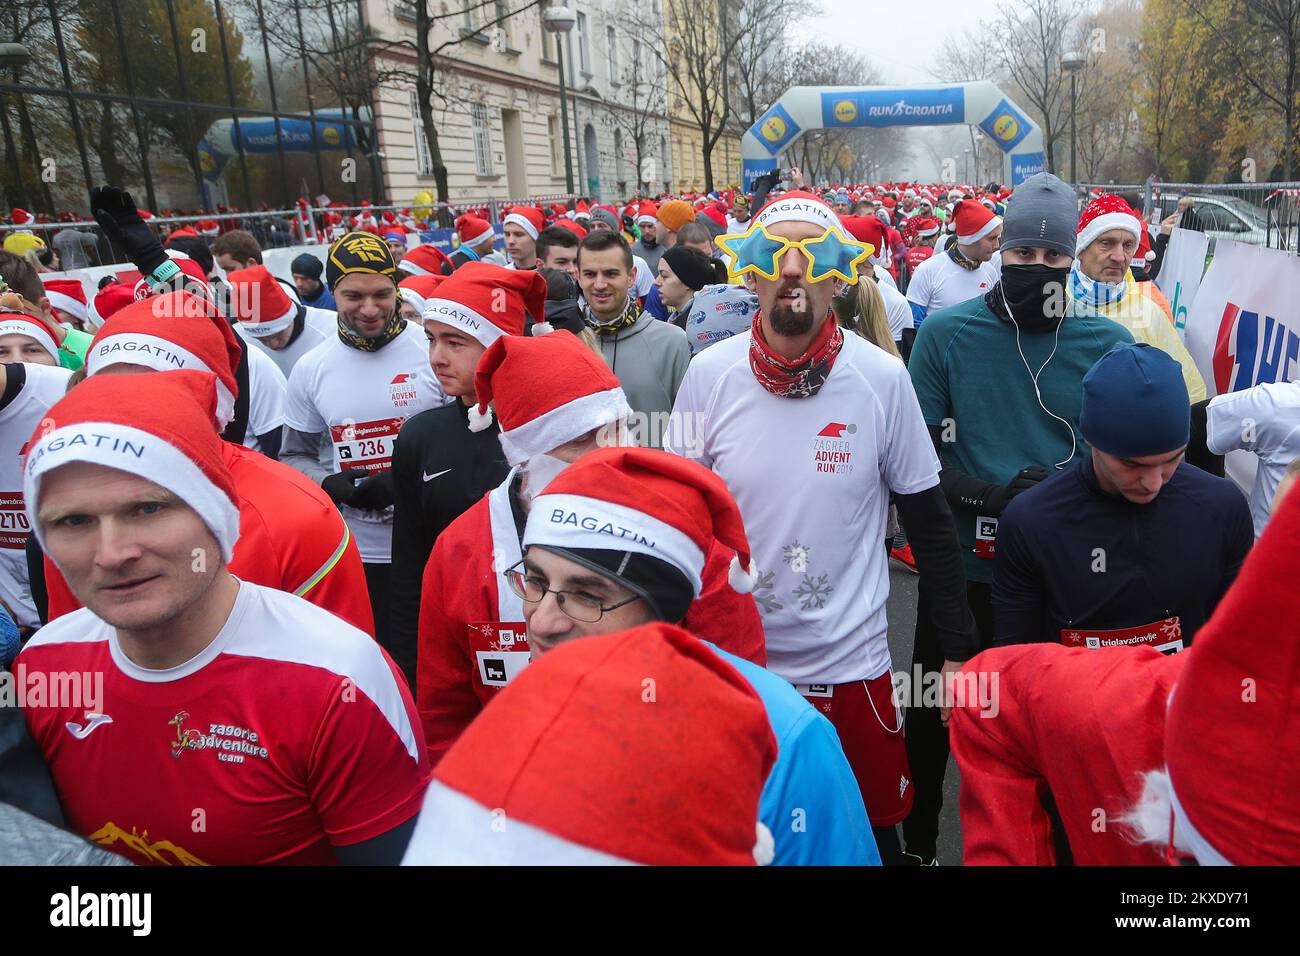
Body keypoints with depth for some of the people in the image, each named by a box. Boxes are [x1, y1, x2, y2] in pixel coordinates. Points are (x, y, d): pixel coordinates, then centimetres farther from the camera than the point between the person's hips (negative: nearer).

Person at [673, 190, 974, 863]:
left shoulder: (882, 378, -10)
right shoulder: (709, 375, -8)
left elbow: (929, 522, -1)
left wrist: (959, 647, 2)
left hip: (851, 665, -1)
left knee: (870, 833, 17)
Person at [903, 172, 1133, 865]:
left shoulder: (1108, 343, -1)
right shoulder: (946, 333, -6)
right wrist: (987, 494, -22)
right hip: (963, 569, -1)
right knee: (932, 717, 15)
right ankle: (917, 840, 40)